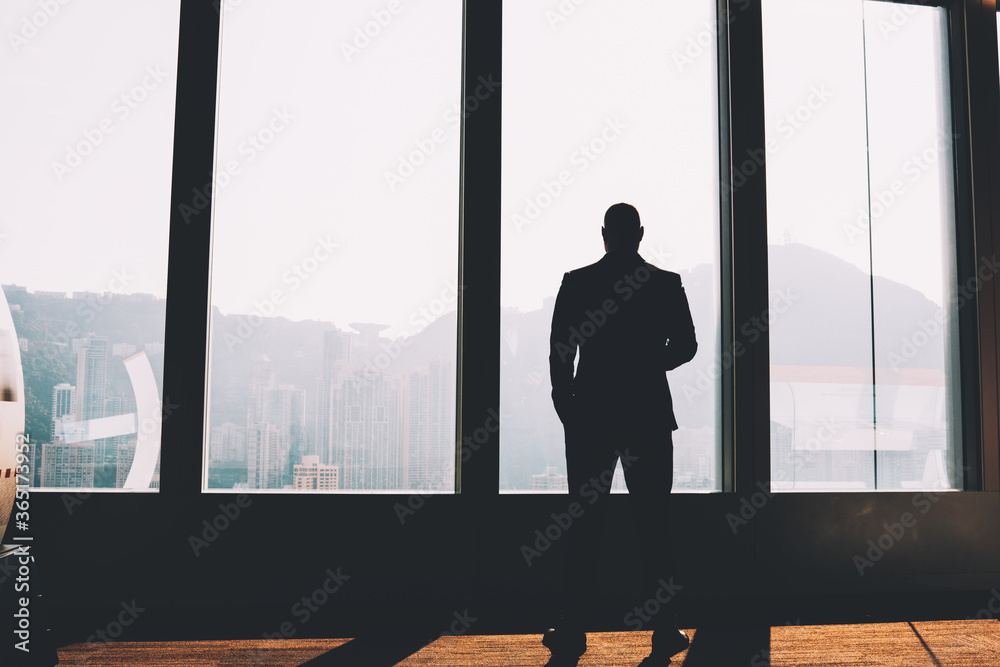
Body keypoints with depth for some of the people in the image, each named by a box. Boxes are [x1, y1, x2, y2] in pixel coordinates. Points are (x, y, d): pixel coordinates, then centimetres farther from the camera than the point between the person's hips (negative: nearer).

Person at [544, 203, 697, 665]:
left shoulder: (576, 282, -1)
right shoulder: (667, 283, 0)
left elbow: (559, 352, -2)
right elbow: (685, 346, 2)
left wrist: (565, 405, 9)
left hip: (590, 417, 0)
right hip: (649, 416, 0)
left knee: (583, 524, 6)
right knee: (653, 523, 6)